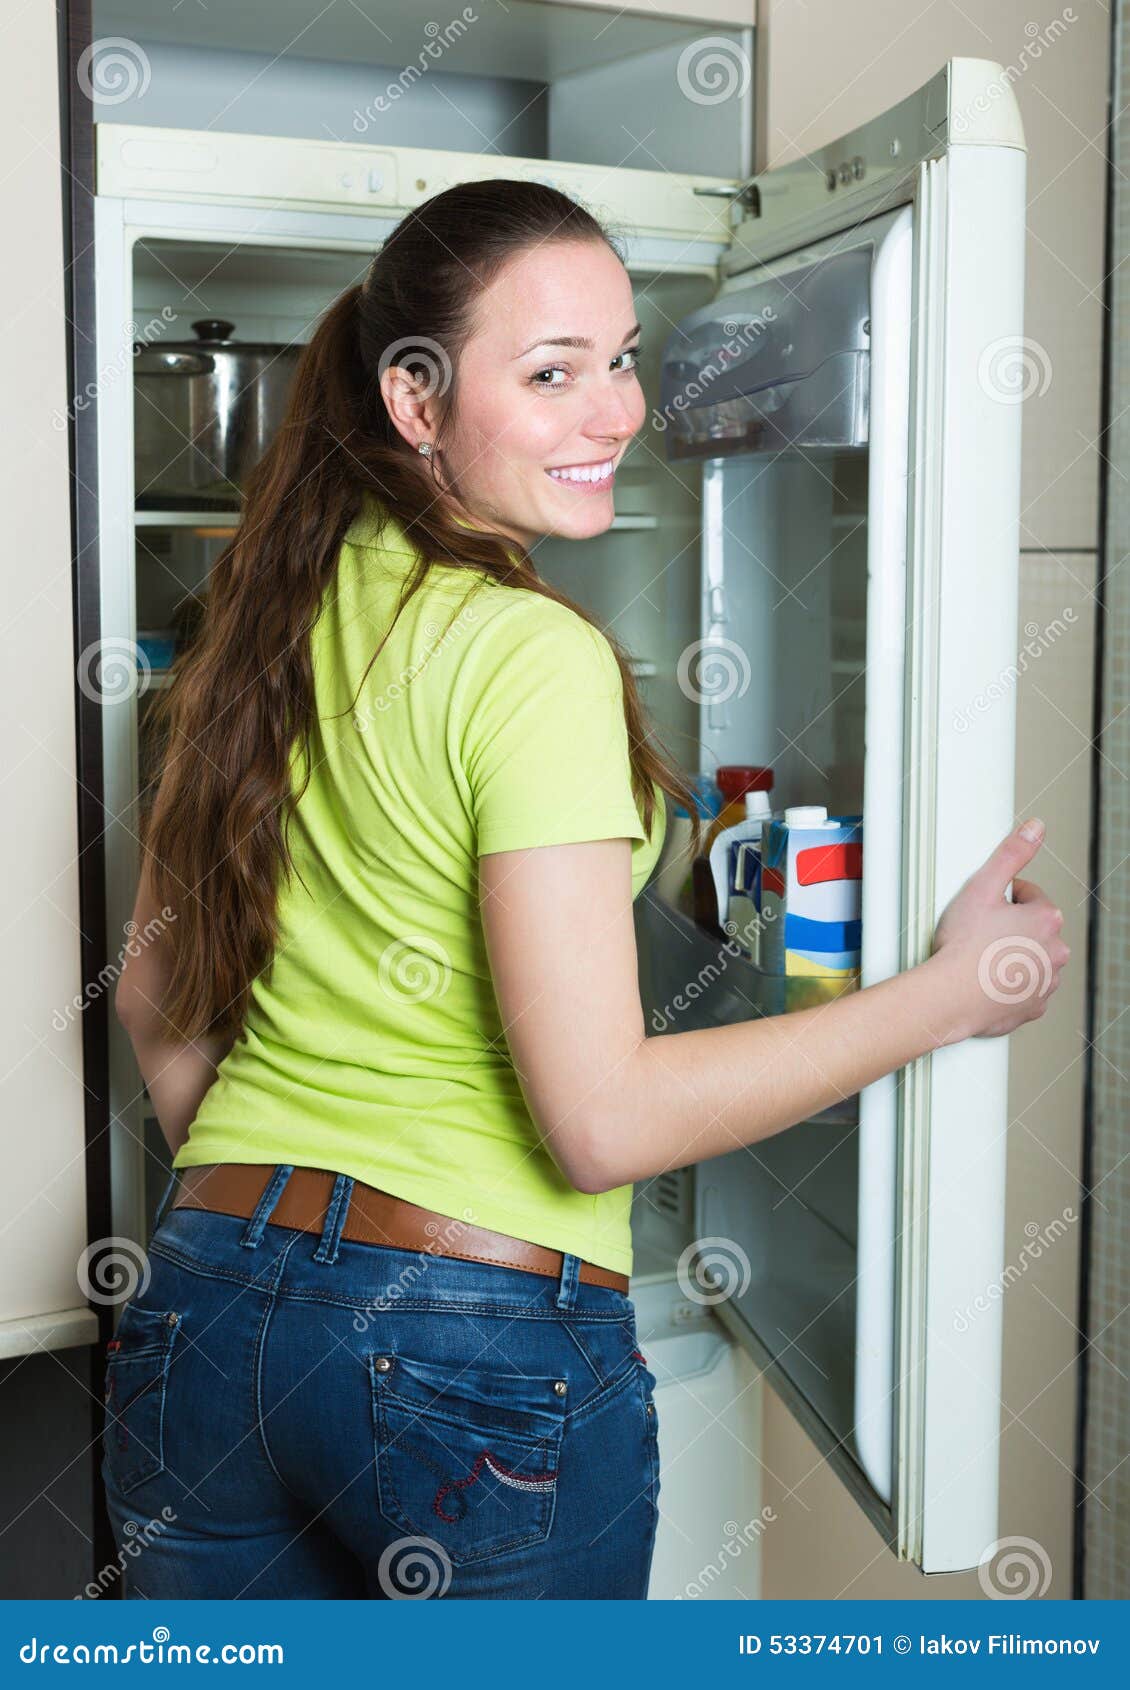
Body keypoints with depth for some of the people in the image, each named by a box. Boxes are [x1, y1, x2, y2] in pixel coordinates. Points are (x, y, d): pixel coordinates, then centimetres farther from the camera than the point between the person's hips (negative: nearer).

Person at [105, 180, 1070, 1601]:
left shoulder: (269, 617, 2)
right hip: (478, 1348, -5)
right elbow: (603, 1121, -21)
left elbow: (156, 1002, 9)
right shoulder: (532, 652, -19)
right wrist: (953, 992, -12)